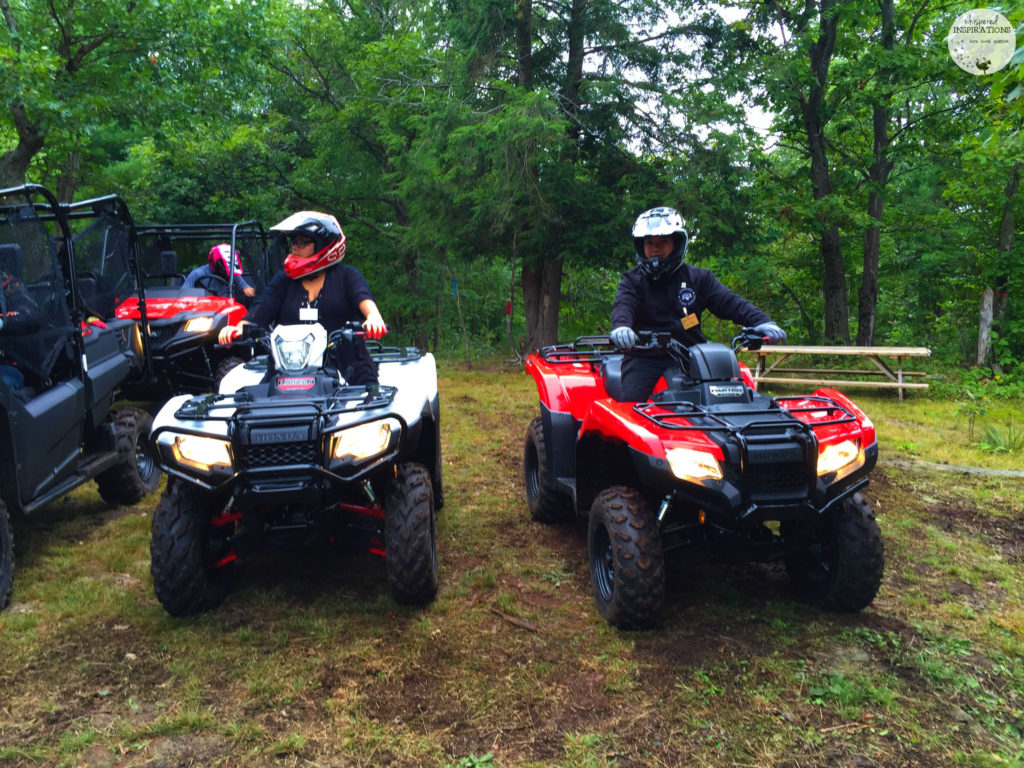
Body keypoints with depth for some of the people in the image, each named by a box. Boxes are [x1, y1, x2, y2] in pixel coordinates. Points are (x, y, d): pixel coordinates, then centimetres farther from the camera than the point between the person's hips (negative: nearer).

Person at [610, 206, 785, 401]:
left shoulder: (698, 277, 12)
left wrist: (761, 321, -17)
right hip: (645, 359, -2)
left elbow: (728, 302, 2)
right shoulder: (632, 280, 8)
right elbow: (623, 306, -12)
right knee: (630, 402, -23)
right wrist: (620, 326, -38)